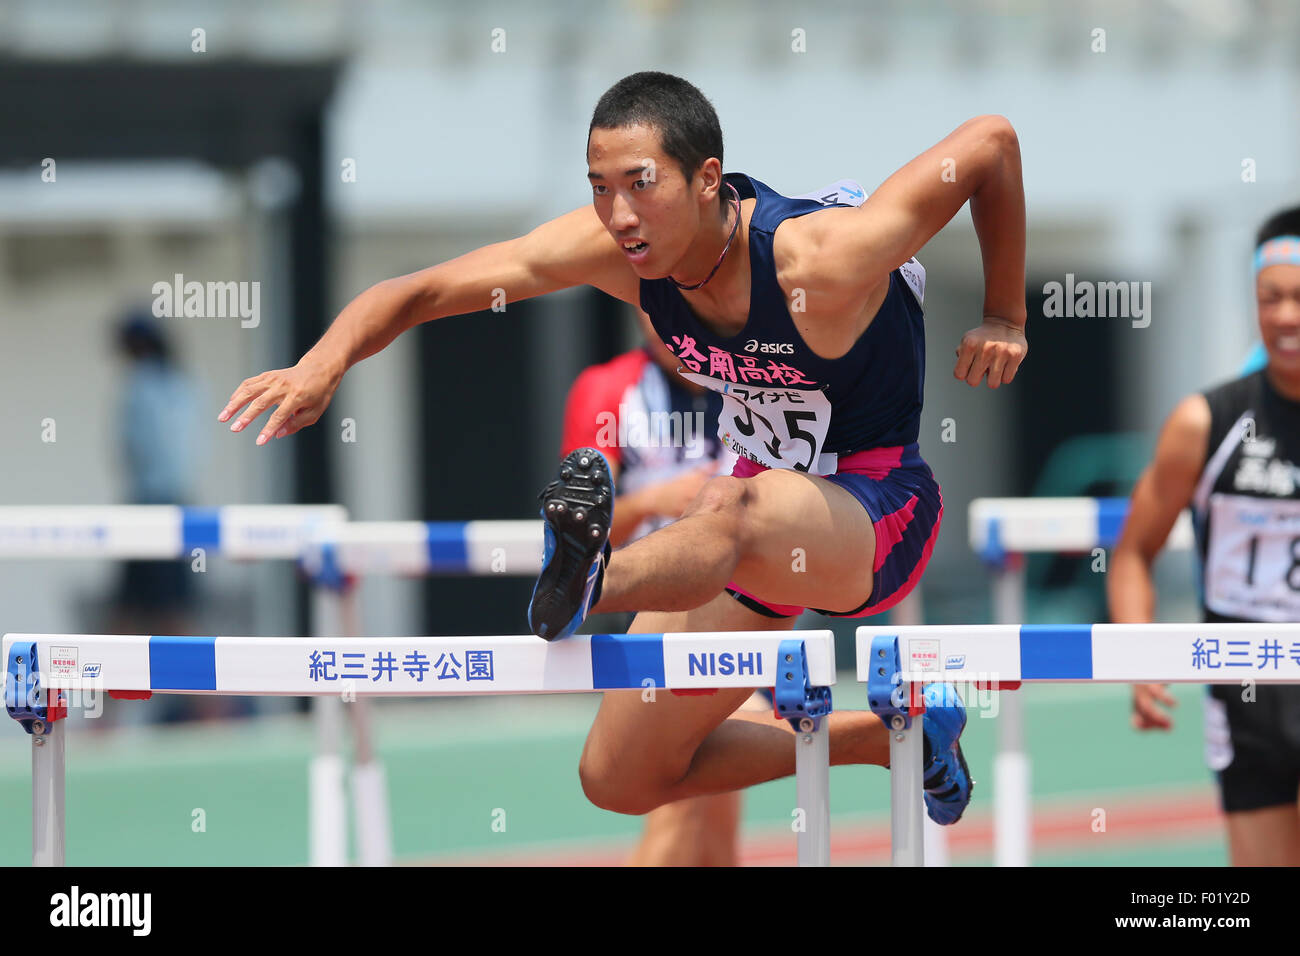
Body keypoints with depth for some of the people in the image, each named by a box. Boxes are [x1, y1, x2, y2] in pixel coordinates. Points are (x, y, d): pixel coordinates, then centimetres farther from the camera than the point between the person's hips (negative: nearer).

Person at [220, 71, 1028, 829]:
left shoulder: (821, 263, -30)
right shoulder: (612, 248, -15)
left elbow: (992, 139, -20)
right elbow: (422, 292, -14)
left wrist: (1004, 318, -13)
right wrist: (324, 363, -34)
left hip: (877, 513, -7)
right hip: (762, 500, 7)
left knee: (734, 510, -44)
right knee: (620, 782, 10)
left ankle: (587, 584, -76)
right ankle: (893, 734, 24)